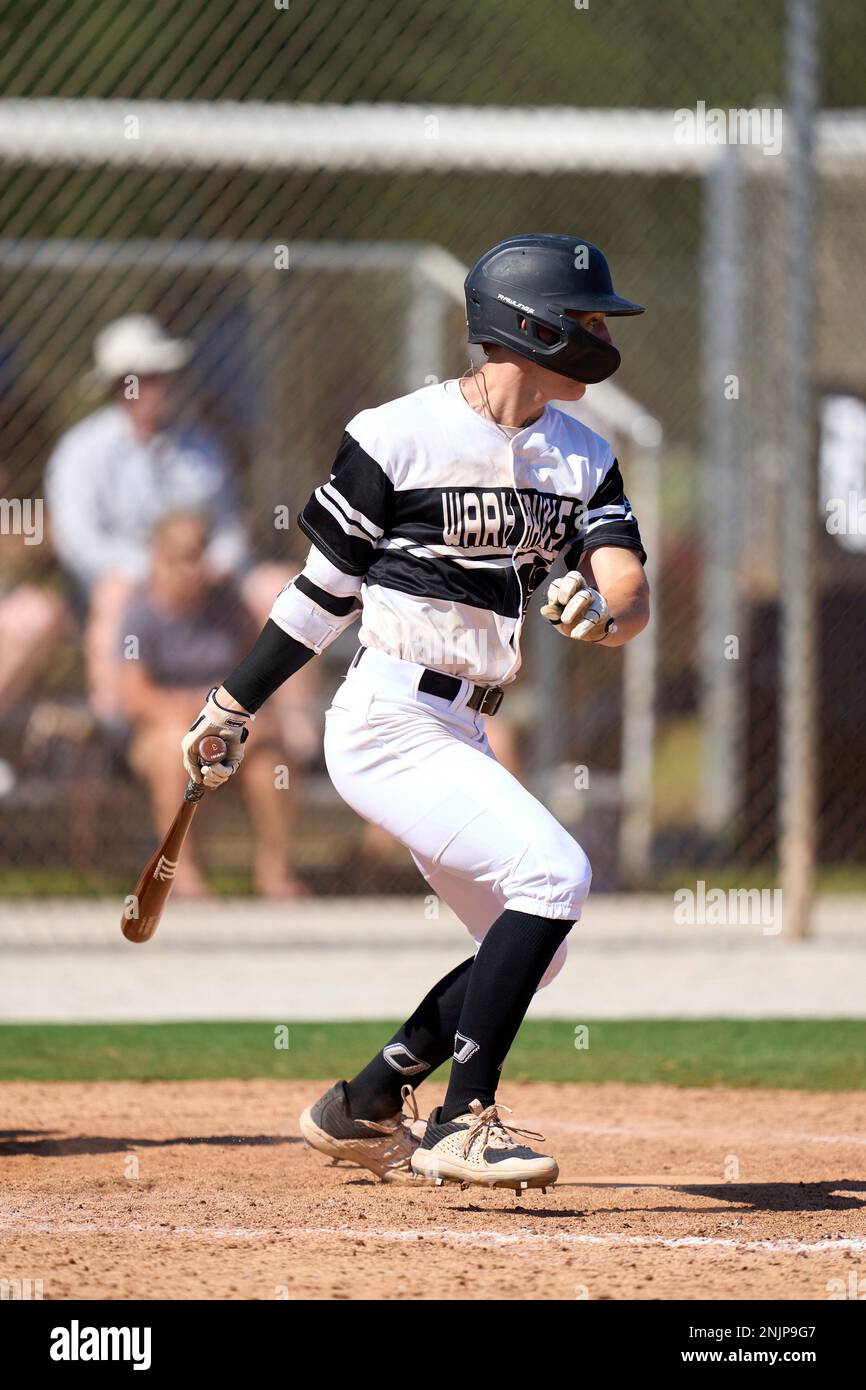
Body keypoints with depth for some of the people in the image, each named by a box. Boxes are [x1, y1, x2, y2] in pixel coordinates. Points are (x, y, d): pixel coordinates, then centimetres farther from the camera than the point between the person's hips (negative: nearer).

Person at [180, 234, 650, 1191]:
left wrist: (602, 610, -28)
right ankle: (462, 1126, -18)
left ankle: (360, 1111, 22)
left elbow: (632, 593, -4)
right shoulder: (398, 436, -10)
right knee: (555, 874, -21)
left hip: (461, 734, 8)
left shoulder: (582, 458, 8)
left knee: (531, 949, 9)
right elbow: (326, 587, 0)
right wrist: (235, 706, 5)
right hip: (389, 720, -8)